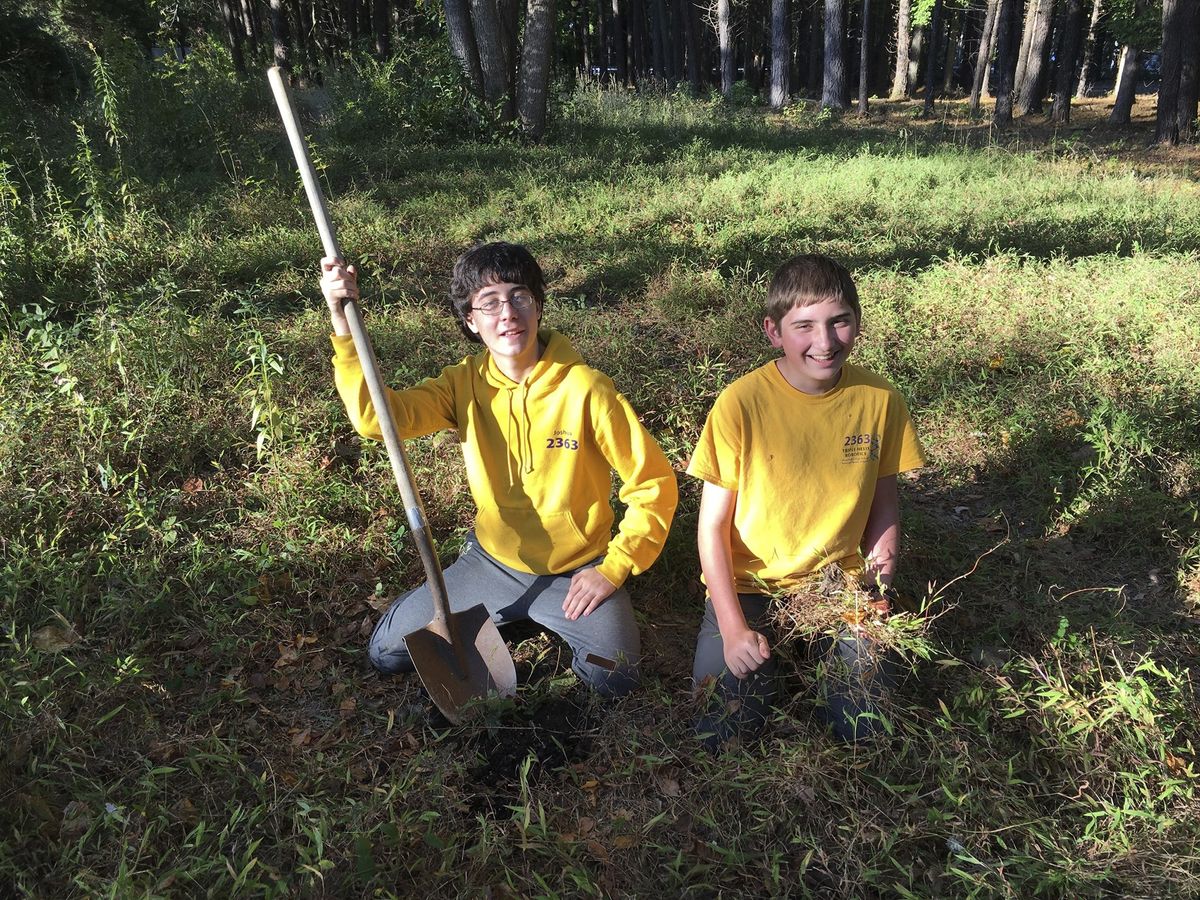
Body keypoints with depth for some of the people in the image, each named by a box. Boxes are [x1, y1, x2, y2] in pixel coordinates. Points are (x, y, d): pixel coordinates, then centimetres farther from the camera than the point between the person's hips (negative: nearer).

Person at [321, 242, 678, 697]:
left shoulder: (584, 389, -20)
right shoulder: (464, 383, -9)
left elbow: (654, 483, -15)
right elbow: (376, 416, -24)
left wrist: (614, 568, -17)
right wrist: (343, 320, -32)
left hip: (575, 570, -3)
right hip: (492, 561, 3)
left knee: (615, 678, -21)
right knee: (388, 651, 3)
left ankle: (563, 621, 11)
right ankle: (505, 614, 23)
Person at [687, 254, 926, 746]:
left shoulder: (879, 399, -10)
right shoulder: (741, 402, -19)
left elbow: (884, 500, 6)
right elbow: (712, 526, -14)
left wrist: (879, 575, -8)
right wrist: (733, 628, -19)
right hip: (748, 585, -2)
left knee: (865, 725, -6)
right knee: (725, 733, -10)